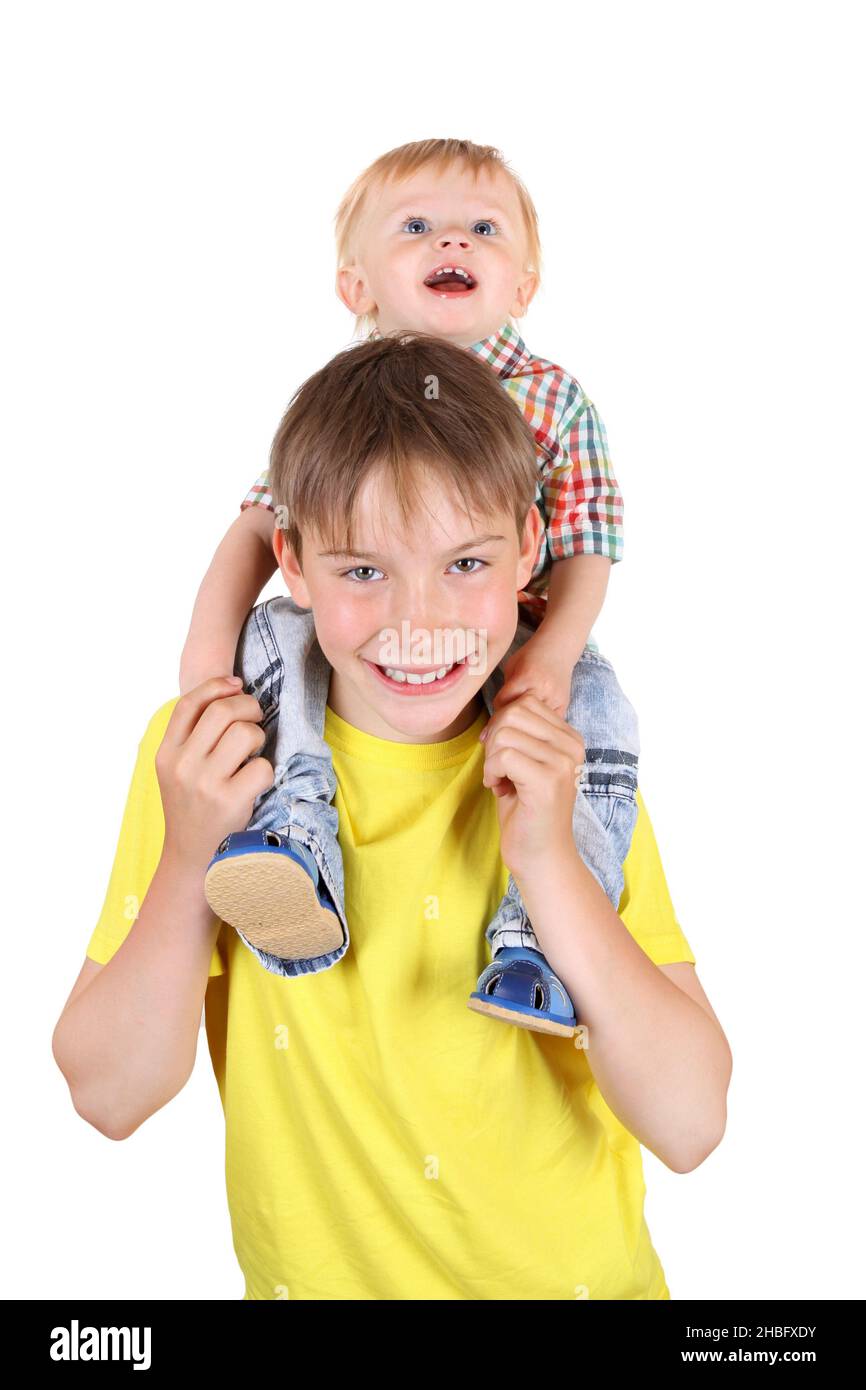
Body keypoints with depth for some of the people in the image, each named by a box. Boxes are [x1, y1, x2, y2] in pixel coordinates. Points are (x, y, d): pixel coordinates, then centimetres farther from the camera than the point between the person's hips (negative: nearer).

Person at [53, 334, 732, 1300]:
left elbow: (690, 1127, -17)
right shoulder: (203, 751, -13)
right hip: (312, 1271, 0)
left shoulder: (571, 761, -13)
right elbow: (109, 1099, -12)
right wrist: (189, 860, -25)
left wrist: (549, 866, -27)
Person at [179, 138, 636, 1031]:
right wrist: (210, 639, -15)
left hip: (512, 641, -1)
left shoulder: (554, 402, -1)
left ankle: (537, 931, -26)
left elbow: (582, 551, -3)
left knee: (598, 710, -27)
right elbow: (261, 526, 1)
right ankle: (294, 828, -31)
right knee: (278, 632, -24)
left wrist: (551, 655, -22)